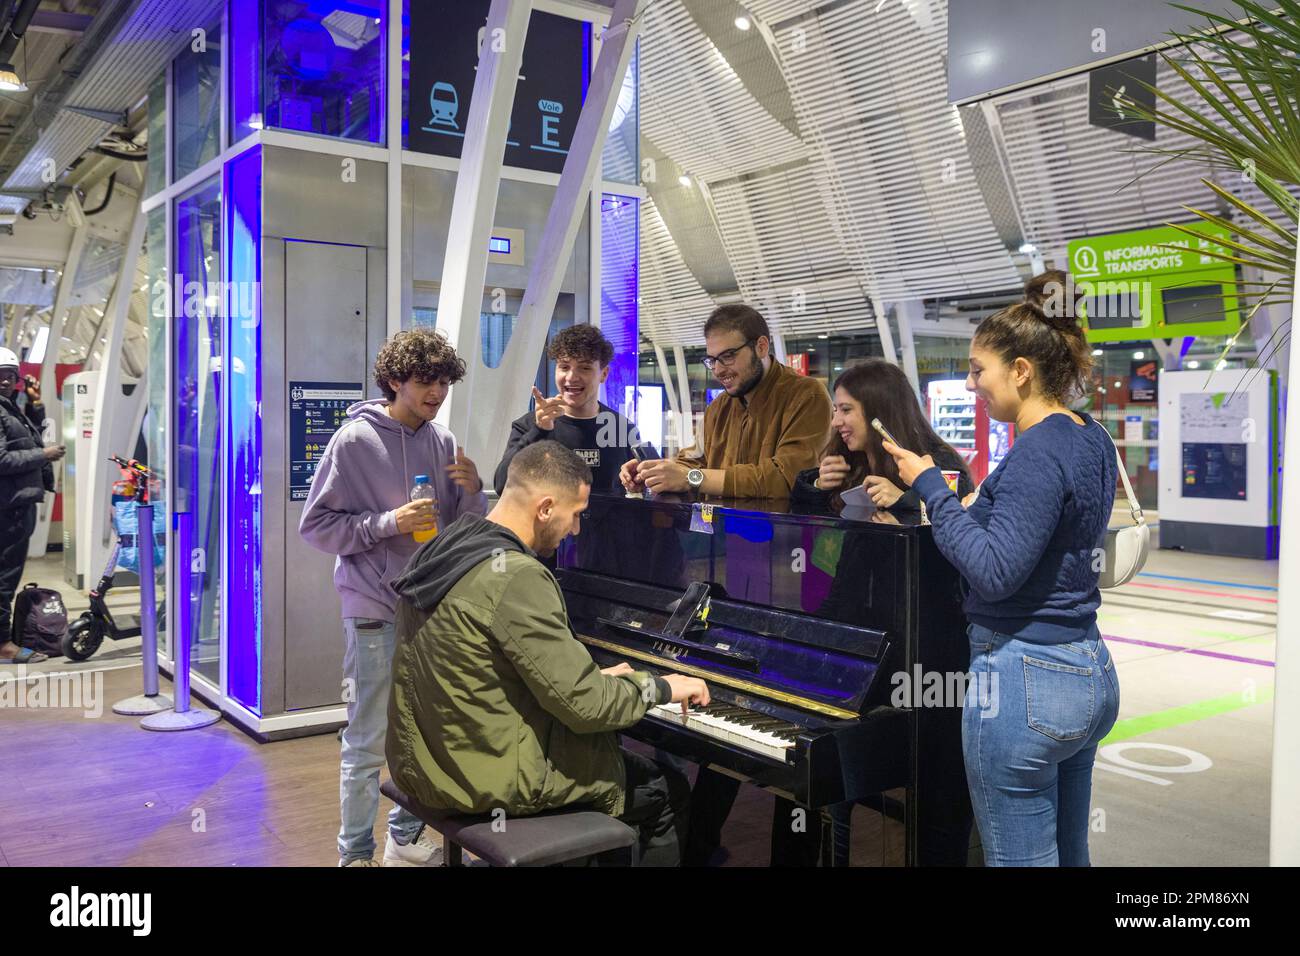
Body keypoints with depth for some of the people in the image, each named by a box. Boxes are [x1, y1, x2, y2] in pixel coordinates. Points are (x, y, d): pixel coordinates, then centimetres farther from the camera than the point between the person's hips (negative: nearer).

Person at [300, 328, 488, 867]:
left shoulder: (444, 443, 3)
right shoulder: (356, 440, -10)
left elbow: (463, 530, 9)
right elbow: (316, 525, -9)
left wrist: (471, 492, -11)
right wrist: (389, 523, -19)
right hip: (376, 611, -5)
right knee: (369, 741, 2)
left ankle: (407, 838, 33)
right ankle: (355, 852, 18)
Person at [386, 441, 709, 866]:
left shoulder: (445, 549, 4)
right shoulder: (518, 577, -25)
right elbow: (584, 707, -22)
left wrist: (591, 677, 15)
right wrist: (662, 687, -5)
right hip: (493, 778, -9)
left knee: (628, 755, 29)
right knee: (668, 792, 11)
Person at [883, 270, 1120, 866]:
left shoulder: (1039, 452, -19)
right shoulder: (1091, 441, 10)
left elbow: (994, 572, -24)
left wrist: (930, 487, -17)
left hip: (1024, 678, -10)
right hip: (1089, 669, 10)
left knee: (1018, 860, 4)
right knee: (1069, 855, 22)